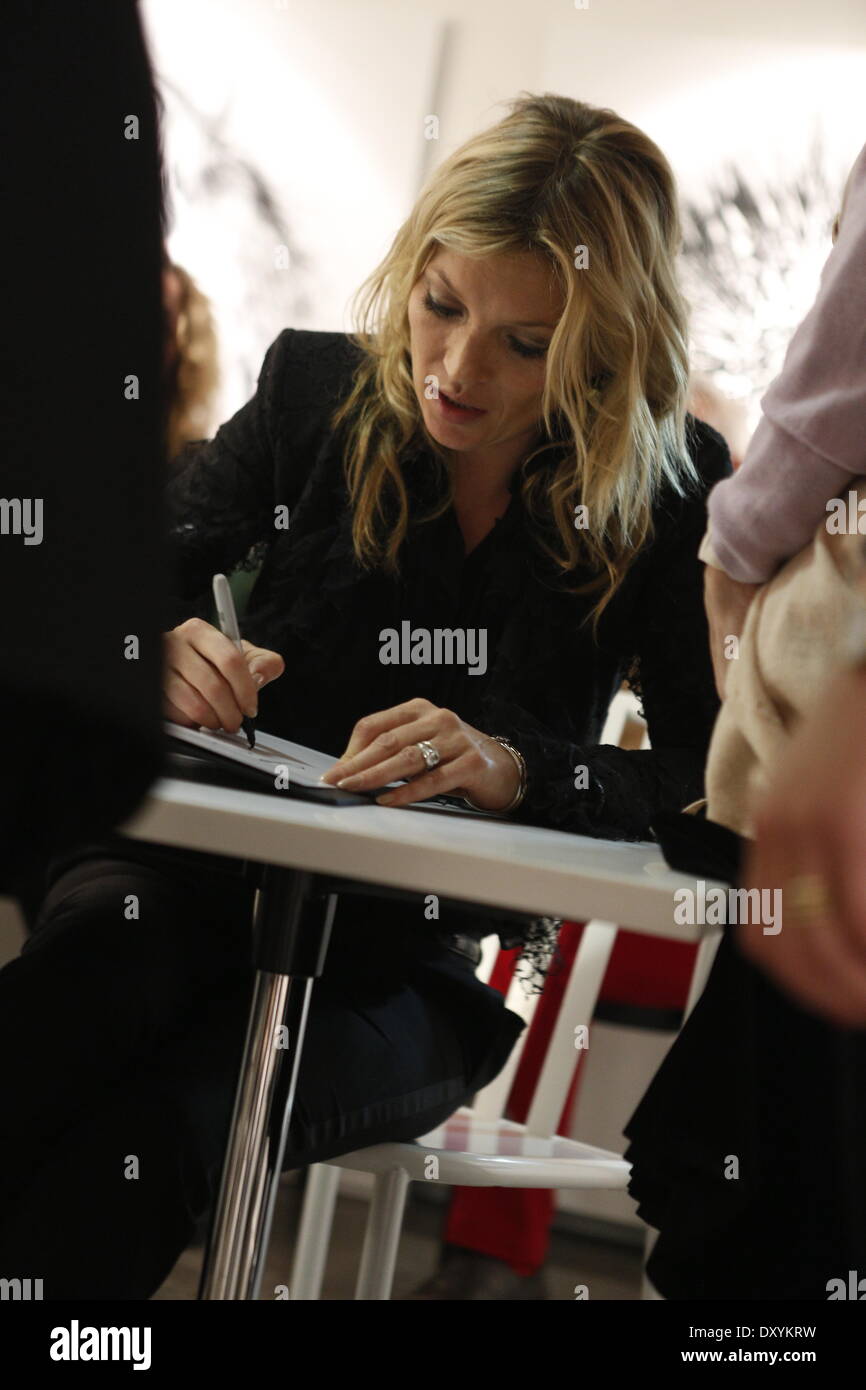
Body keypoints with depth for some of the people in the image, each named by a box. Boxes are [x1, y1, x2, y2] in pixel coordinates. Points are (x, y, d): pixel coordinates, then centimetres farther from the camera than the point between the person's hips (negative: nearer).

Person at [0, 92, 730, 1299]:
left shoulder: (670, 493, -3)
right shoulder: (317, 389, 2)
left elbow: (720, 783, -9)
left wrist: (513, 769, -28)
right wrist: (158, 646, -19)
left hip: (412, 960, -1)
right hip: (208, 876, 1)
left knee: (150, 1134, -35)